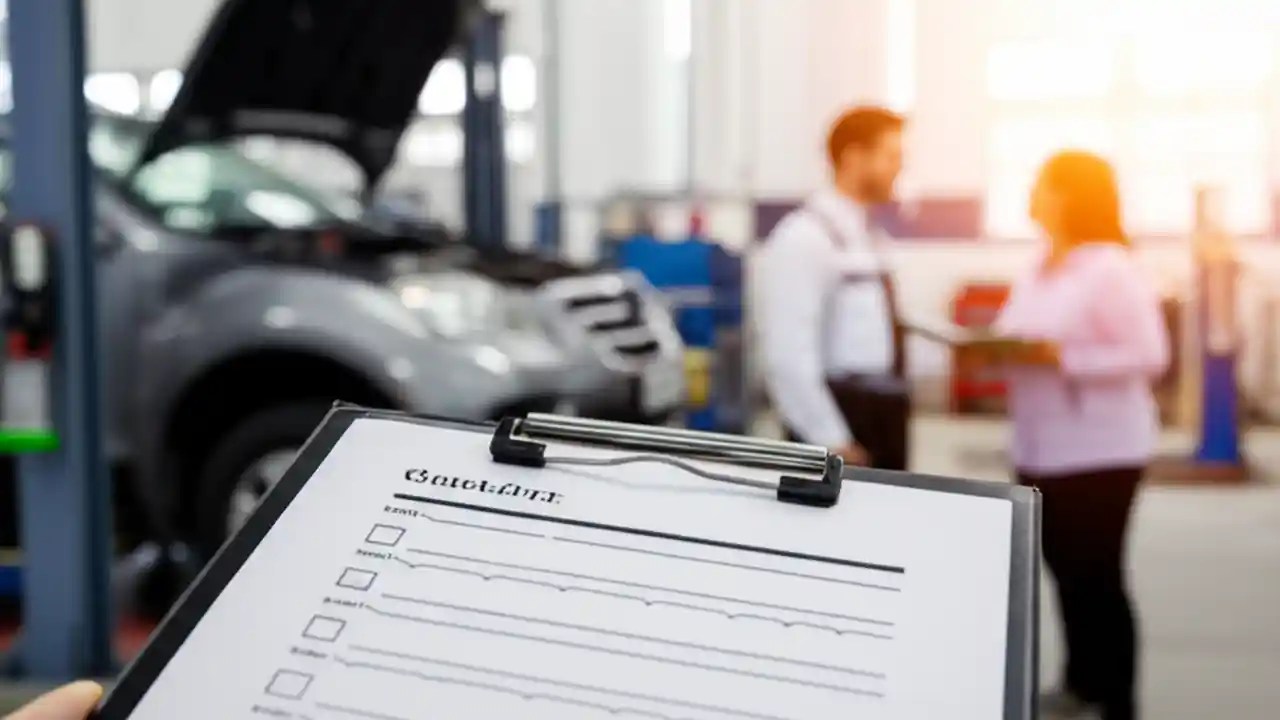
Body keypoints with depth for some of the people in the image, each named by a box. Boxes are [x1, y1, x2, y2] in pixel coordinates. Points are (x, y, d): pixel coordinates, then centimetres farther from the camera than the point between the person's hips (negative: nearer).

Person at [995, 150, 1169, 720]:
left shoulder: (1111, 268, -13)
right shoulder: (1037, 271, 11)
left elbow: (1150, 356, -17)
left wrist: (1060, 358, -22)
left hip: (1100, 449, -7)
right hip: (1040, 446, 7)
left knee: (1097, 574, 0)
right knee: (1064, 567, 17)